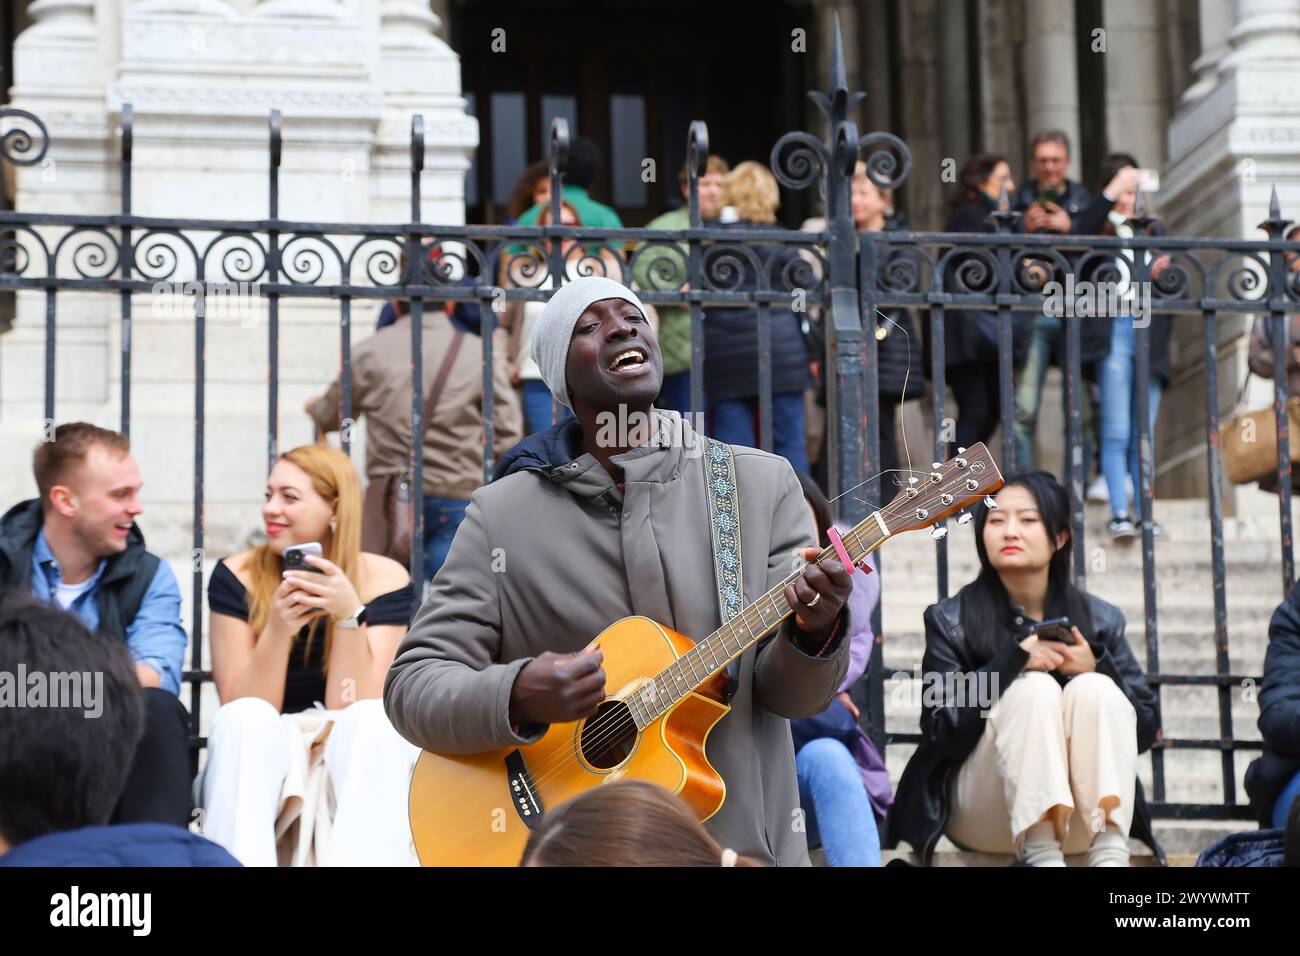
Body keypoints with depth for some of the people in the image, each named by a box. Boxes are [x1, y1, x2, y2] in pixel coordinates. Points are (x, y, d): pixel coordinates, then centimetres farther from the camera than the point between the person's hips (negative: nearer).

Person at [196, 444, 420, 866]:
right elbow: (241, 711, -9)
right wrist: (277, 630, -24)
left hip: (351, 775, 0)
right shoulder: (237, 576, -3)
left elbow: (352, 713, -10)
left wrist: (349, 615, -23)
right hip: (261, 767, 0)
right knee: (245, 719, -31)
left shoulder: (384, 579, -4)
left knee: (375, 720, -31)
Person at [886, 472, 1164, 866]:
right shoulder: (951, 621, 2)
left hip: (1084, 817, 2)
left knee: (1092, 689, -23)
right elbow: (943, 734, -9)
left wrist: (1097, 668, -14)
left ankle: (1110, 854, -38)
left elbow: (1145, 729, 4)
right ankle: (1040, 857, -39)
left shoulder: (1099, 620, 7)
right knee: (1034, 687, -25)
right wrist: (1014, 659, -18)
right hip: (984, 814, -2)